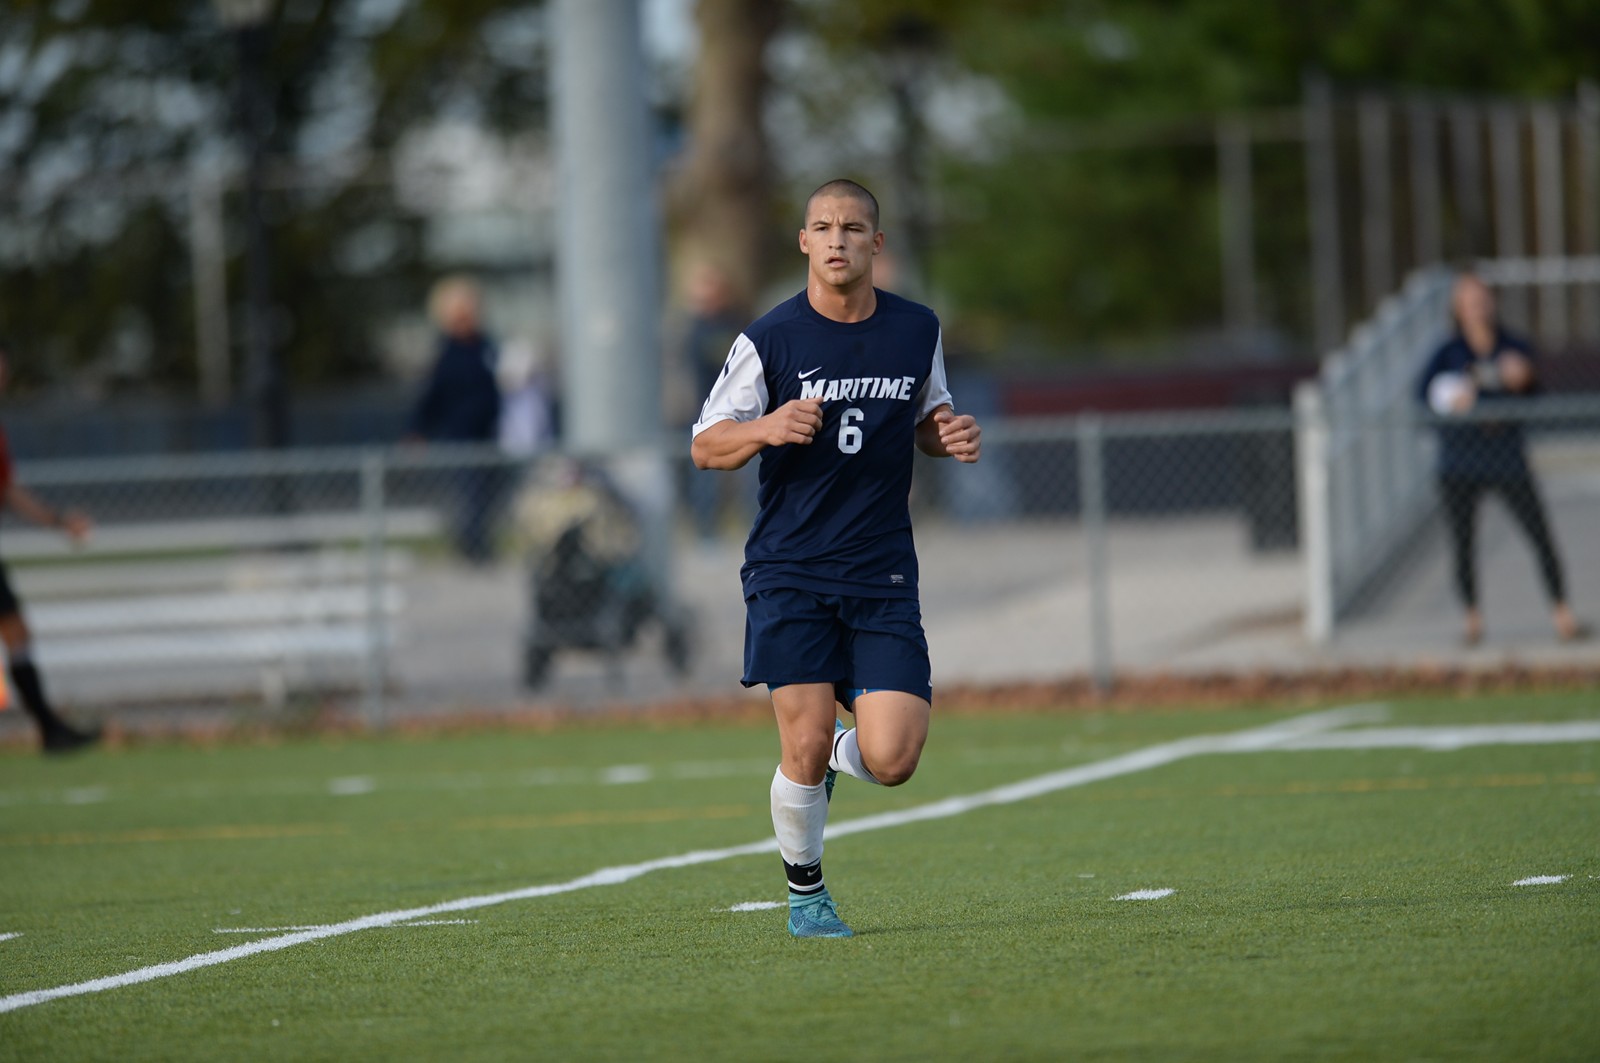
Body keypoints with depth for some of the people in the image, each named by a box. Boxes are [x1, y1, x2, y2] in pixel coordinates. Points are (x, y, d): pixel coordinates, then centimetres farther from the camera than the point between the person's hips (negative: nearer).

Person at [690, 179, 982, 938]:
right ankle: (805, 892, 14)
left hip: (882, 576, 2)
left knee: (891, 761, -9)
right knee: (805, 747, -10)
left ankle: (841, 749, 28)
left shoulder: (917, 331, 6)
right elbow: (705, 446, 0)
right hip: (789, 572, -2)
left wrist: (949, 435, -1)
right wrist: (767, 428, -21)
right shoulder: (769, 340, -3)